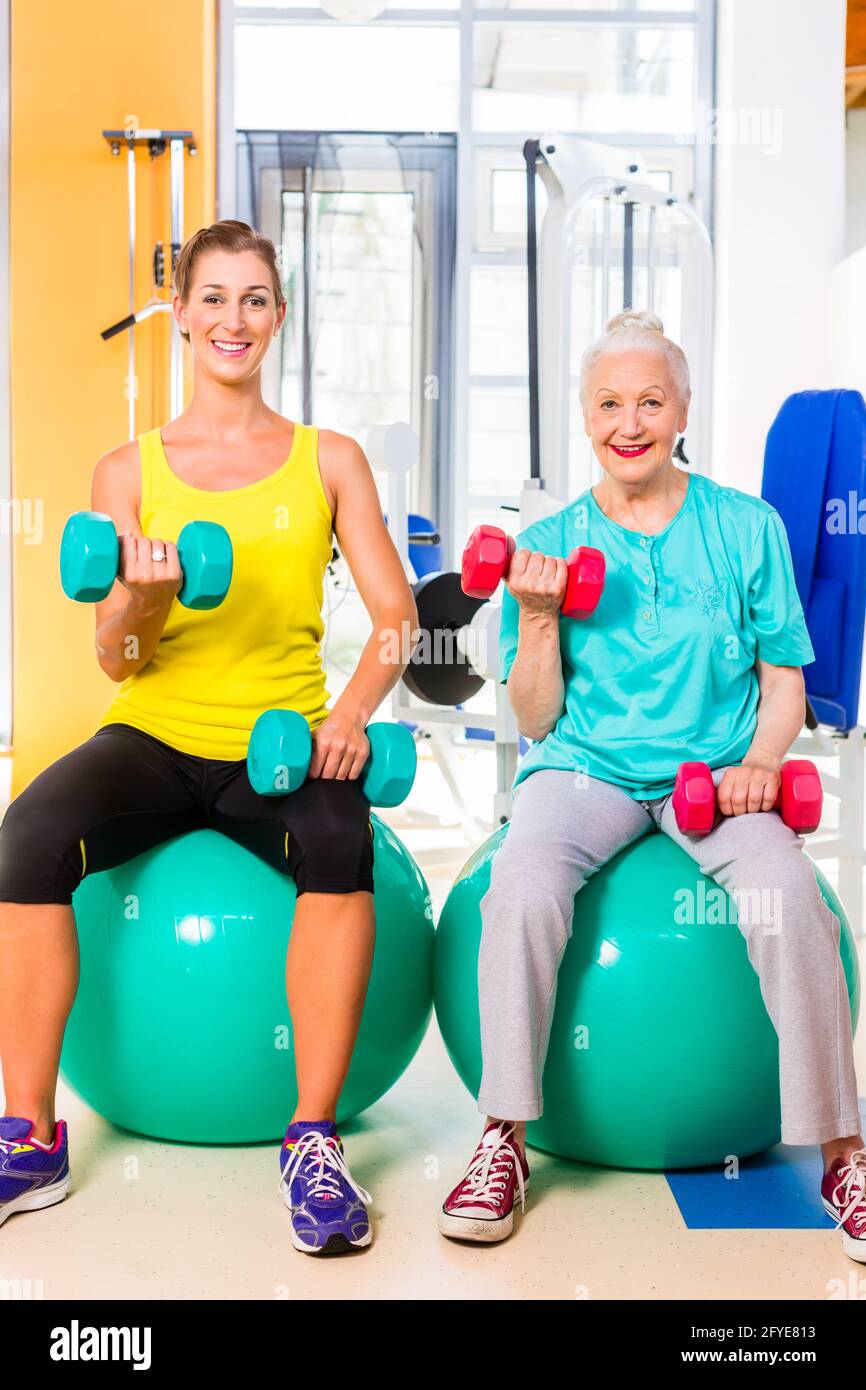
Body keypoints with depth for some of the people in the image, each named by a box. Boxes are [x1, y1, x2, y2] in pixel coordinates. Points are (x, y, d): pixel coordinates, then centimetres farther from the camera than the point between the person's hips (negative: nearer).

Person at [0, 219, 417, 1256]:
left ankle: (313, 1139, -22)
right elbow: (117, 662, 4)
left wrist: (354, 707, -17)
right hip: (156, 738, 1)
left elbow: (395, 614, 3)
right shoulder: (129, 470, 9)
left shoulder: (329, 461, 10)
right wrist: (139, 600, -19)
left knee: (341, 841, -34)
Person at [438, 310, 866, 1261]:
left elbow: (784, 683, 9)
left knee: (787, 896, -31)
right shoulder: (549, 545, 8)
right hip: (587, 768, 1)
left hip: (717, 770, 0)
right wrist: (537, 617, -9)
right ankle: (503, 1142, -17)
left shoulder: (747, 529, 6)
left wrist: (761, 762, -11)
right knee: (523, 876, -32)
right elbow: (536, 721, 6)